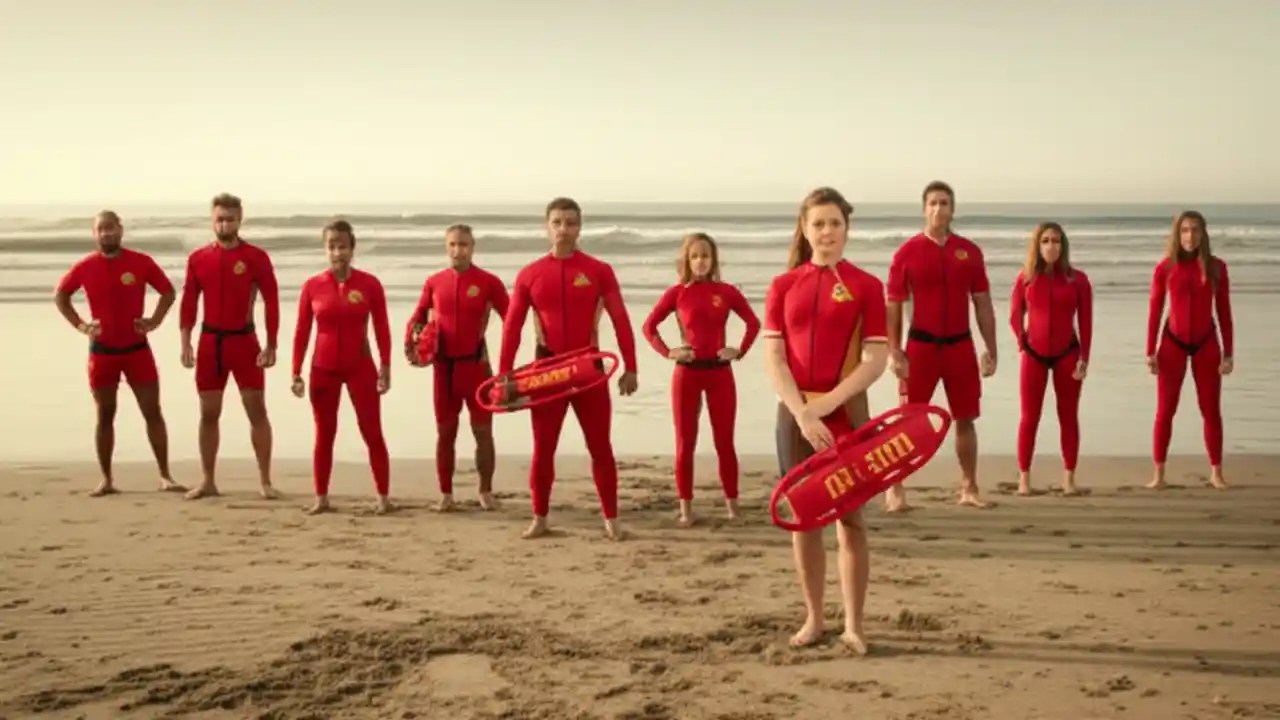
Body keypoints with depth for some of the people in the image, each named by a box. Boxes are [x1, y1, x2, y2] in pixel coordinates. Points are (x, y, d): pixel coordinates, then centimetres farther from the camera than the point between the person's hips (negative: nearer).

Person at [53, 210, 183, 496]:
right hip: (102, 352, 1)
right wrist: (79, 325, 0)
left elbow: (168, 291, 6)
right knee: (105, 416, 6)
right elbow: (60, 295, 12)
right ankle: (106, 479, 13)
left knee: (153, 412, -1)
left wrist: (154, 321, -6)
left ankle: (165, 476, 4)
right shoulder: (85, 267, -4)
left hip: (137, 349, -1)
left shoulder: (141, 262, -7)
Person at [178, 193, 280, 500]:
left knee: (256, 410, -1)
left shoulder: (256, 257, -4)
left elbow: (271, 301, -5)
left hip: (244, 340, -3)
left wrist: (271, 345, -9)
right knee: (208, 413, 8)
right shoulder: (198, 258, 4)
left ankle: (265, 481, 5)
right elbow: (189, 302, 6)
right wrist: (186, 343, -2)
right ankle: (208, 481, 16)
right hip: (210, 341, 3)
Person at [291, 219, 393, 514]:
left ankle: (383, 496, 7)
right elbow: (302, 331, 2)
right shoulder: (312, 285, -2)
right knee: (324, 434, 9)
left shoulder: (369, 284, -5)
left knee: (372, 433, 0)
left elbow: (382, 328, -2)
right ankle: (321, 497, 17)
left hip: (360, 366, -1)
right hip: (323, 368, 2)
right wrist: (296, 373, 0)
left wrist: (385, 367, -7)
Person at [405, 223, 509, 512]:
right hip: (444, 366, 3)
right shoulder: (434, 282, 5)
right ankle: (446, 494, 17)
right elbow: (418, 317, 13)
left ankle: (486, 491, 16)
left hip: (476, 364, -2)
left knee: (483, 431, 3)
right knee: (445, 432, 9)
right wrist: (410, 342, -5)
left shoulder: (488, 281, -4)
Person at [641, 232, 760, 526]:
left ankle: (732, 506, 14)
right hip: (687, 373, 0)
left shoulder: (727, 292, 1)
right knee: (685, 443, 4)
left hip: (720, 372, 0)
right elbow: (649, 326, 4)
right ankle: (686, 508, 11)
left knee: (724, 442, 5)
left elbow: (754, 323, 8)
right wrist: (668, 352, -6)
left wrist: (740, 351, -1)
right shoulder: (677, 293, -1)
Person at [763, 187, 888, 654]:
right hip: (796, 412, 2)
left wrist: (829, 401, -16)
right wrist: (802, 411, -14)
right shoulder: (783, 285, 5)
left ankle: (853, 625, 10)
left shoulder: (866, 286, -1)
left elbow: (877, 359, -6)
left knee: (849, 517, 1)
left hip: (846, 411, -2)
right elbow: (773, 356, -1)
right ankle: (813, 618, 19)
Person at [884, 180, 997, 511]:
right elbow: (893, 306, -3)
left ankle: (969, 489, 22)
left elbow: (983, 303, 9)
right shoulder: (907, 253, -3)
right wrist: (895, 353, -10)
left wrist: (991, 350, 5)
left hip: (960, 345, 3)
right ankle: (895, 490, 7)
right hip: (921, 346, -3)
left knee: (965, 419, 10)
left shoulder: (969, 251, 5)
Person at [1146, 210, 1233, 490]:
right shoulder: (1165, 268, -4)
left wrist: (1228, 352, 0)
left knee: (1211, 411, 6)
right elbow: (1155, 311, -1)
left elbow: (1224, 311, 2)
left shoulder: (1216, 266, -2)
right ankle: (1159, 474, 6)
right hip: (1173, 343, -1)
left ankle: (1216, 472, 15)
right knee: (1165, 411, 0)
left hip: (1206, 344, 1)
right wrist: (1150, 352, -4)